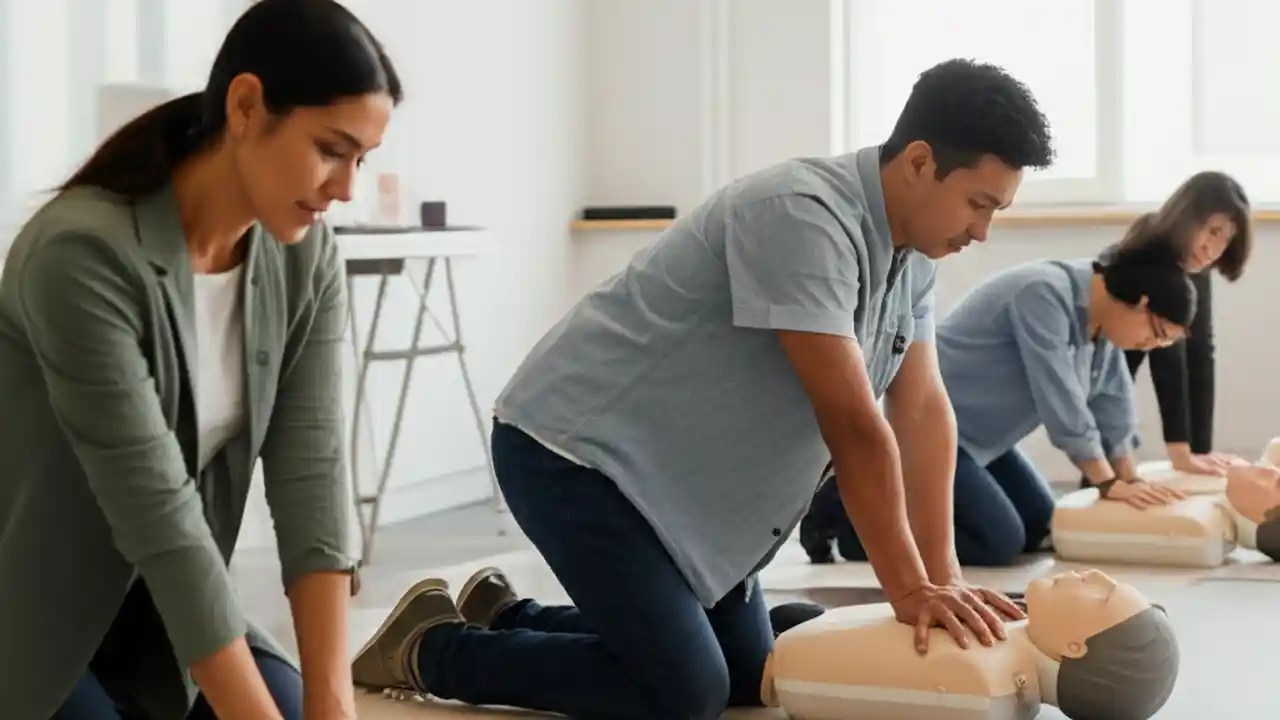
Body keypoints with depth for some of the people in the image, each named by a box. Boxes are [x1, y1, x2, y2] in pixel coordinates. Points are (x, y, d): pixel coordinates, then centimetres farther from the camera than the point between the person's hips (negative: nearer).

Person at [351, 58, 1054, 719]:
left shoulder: (912, 243, 2)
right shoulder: (801, 216, -27)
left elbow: (923, 409, 0)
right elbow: (851, 422, -28)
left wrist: (941, 575, -7)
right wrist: (908, 588, -24)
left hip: (678, 474, 10)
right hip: (573, 450, -10)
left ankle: (506, 619, 23)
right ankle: (434, 648, 3)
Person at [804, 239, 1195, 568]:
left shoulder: (1101, 312, 3)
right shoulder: (1044, 295, -25)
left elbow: (1113, 402, 9)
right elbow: (1060, 398, -25)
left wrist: (1130, 480, 3)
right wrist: (1108, 484, -21)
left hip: (974, 432, 10)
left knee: (1038, 526, 9)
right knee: (999, 542, -17)